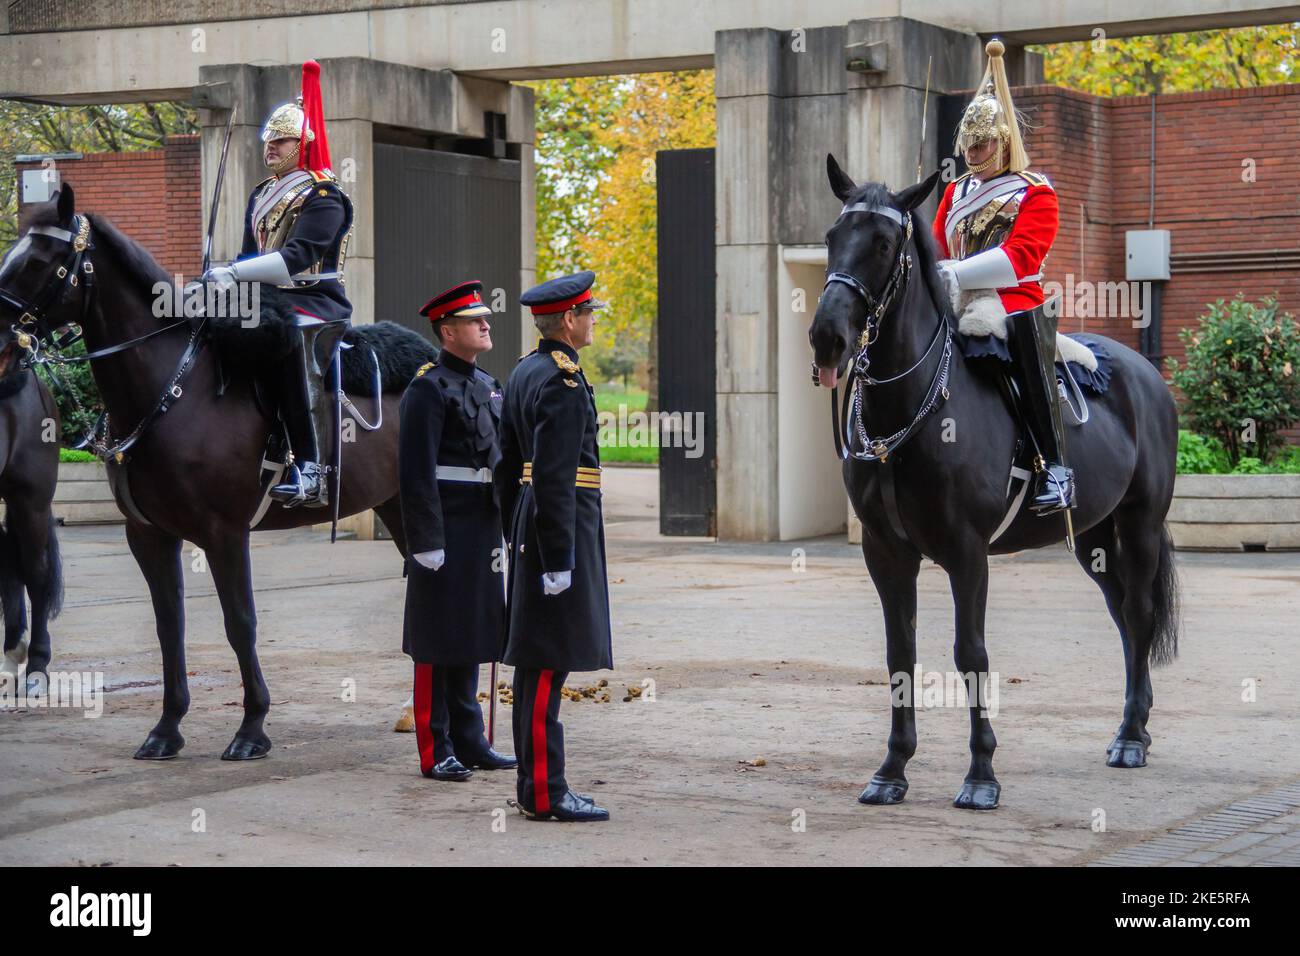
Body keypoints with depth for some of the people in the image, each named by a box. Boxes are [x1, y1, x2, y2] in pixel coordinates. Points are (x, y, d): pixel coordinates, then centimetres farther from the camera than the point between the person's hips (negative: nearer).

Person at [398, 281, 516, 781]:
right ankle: (436, 752, 3)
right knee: (438, 643, -2)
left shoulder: (488, 385, 16)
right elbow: (416, 472, -16)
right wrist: (427, 542, -20)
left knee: (472, 636, 13)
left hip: (482, 529, 8)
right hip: (446, 533, -8)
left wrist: (501, 533, 18)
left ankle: (469, 741, 20)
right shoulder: (428, 388, -11)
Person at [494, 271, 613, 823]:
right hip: (563, 526, -10)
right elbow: (554, 477, -21)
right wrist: (557, 558, -21)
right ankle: (545, 794, -6)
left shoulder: (524, 372, 14)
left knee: (535, 664, 12)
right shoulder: (563, 382, -16)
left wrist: (514, 533, 23)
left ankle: (533, 785, 18)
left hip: (531, 527, 10)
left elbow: (509, 462, 19)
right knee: (548, 663, -8)